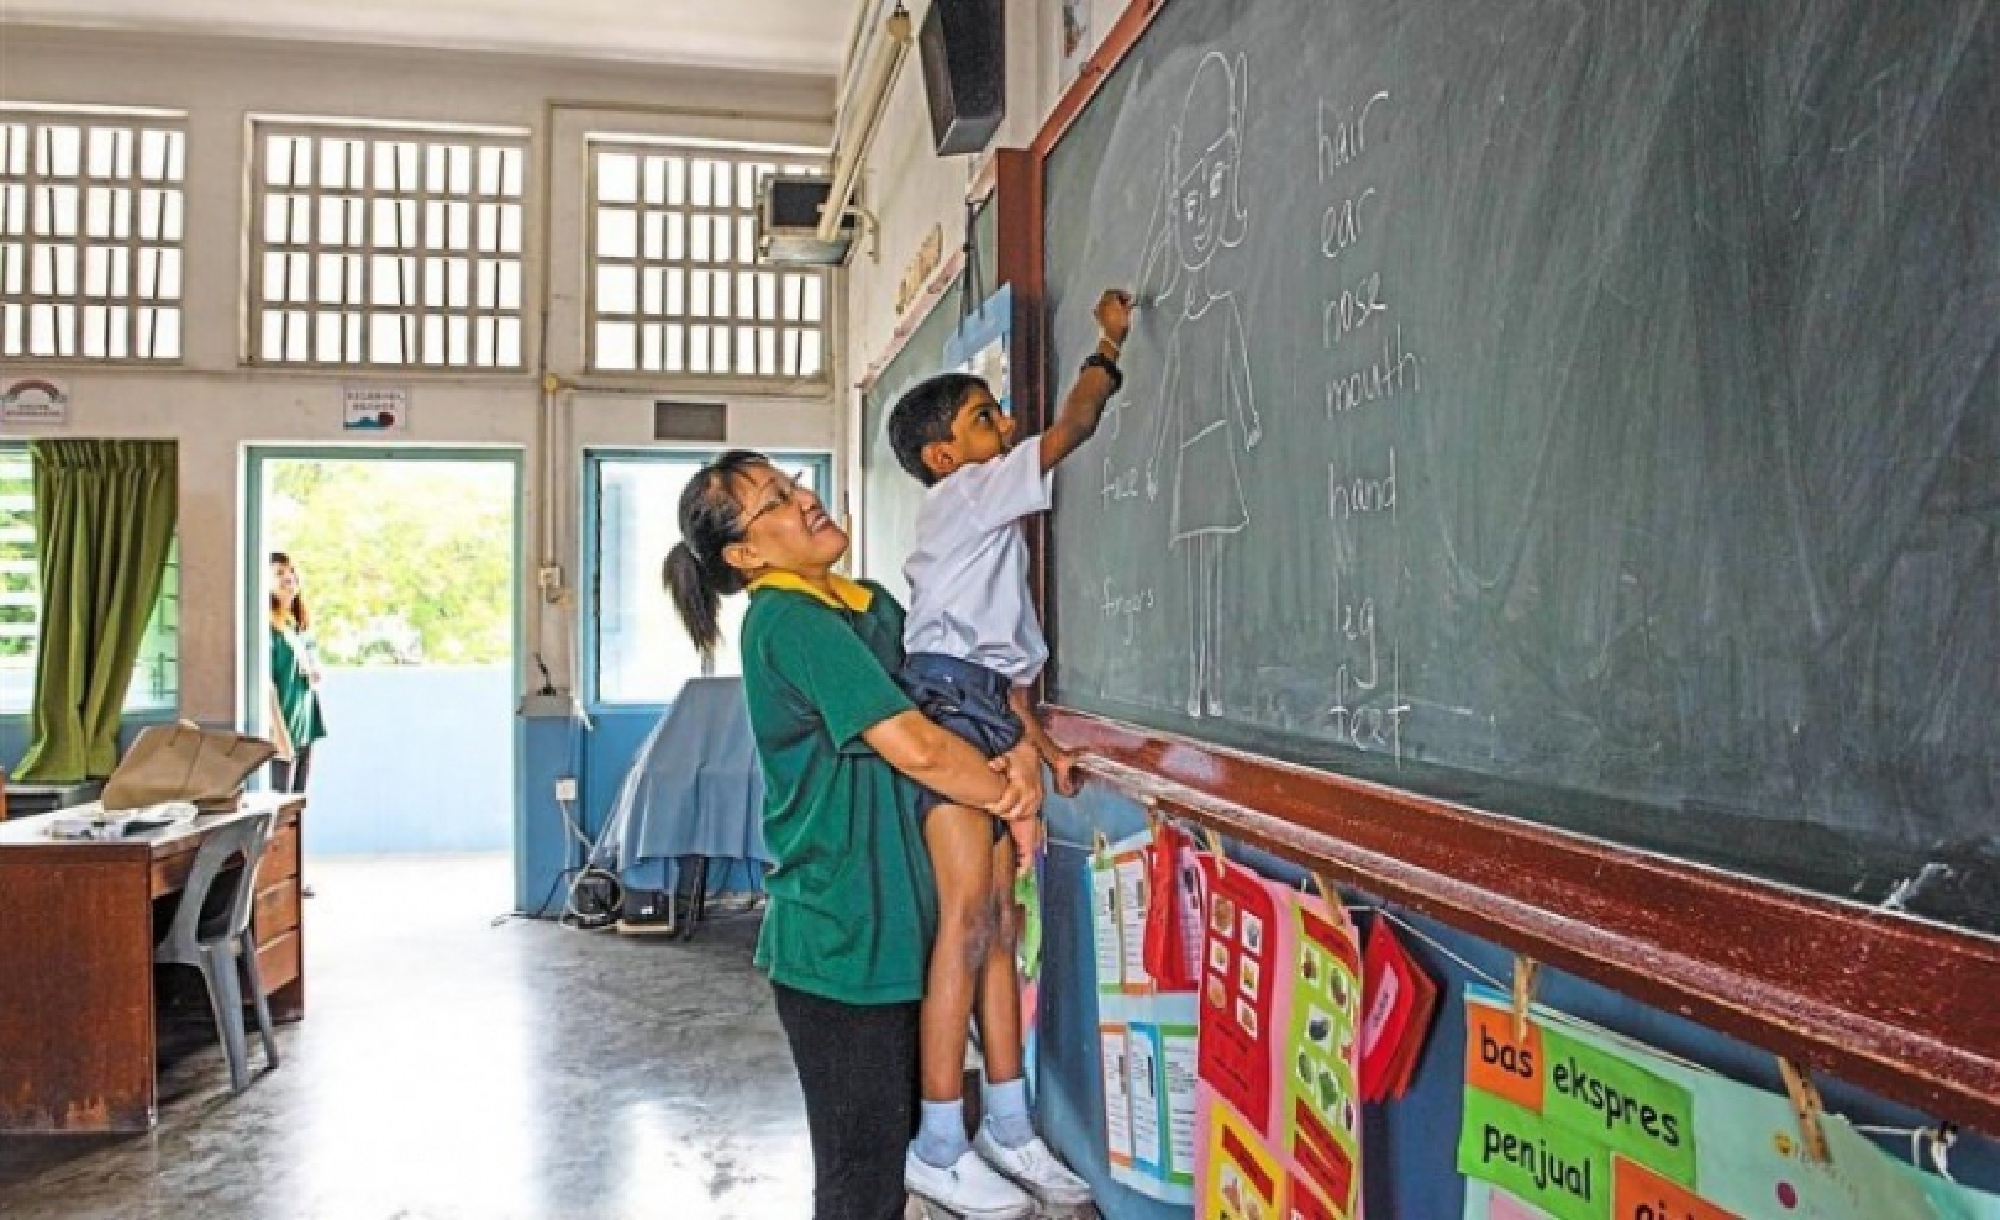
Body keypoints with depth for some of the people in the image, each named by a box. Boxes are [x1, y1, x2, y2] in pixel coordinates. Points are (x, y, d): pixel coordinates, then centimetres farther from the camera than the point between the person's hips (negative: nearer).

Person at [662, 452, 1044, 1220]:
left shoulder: (874, 607, 9)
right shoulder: (787, 621, -17)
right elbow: (916, 747, -24)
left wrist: (1024, 757, -7)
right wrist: (1011, 802, -9)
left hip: (895, 929, 8)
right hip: (840, 946, -8)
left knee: (896, 1148, 22)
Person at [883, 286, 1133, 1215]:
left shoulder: (992, 526, 26)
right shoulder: (963, 493, 1)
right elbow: (1071, 430, -2)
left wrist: (1040, 743, 17)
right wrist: (1109, 344, 12)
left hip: (984, 710, 9)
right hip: (944, 702, -9)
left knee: (997, 921, 8)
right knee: (968, 916, -13)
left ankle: (1007, 1128, 15)